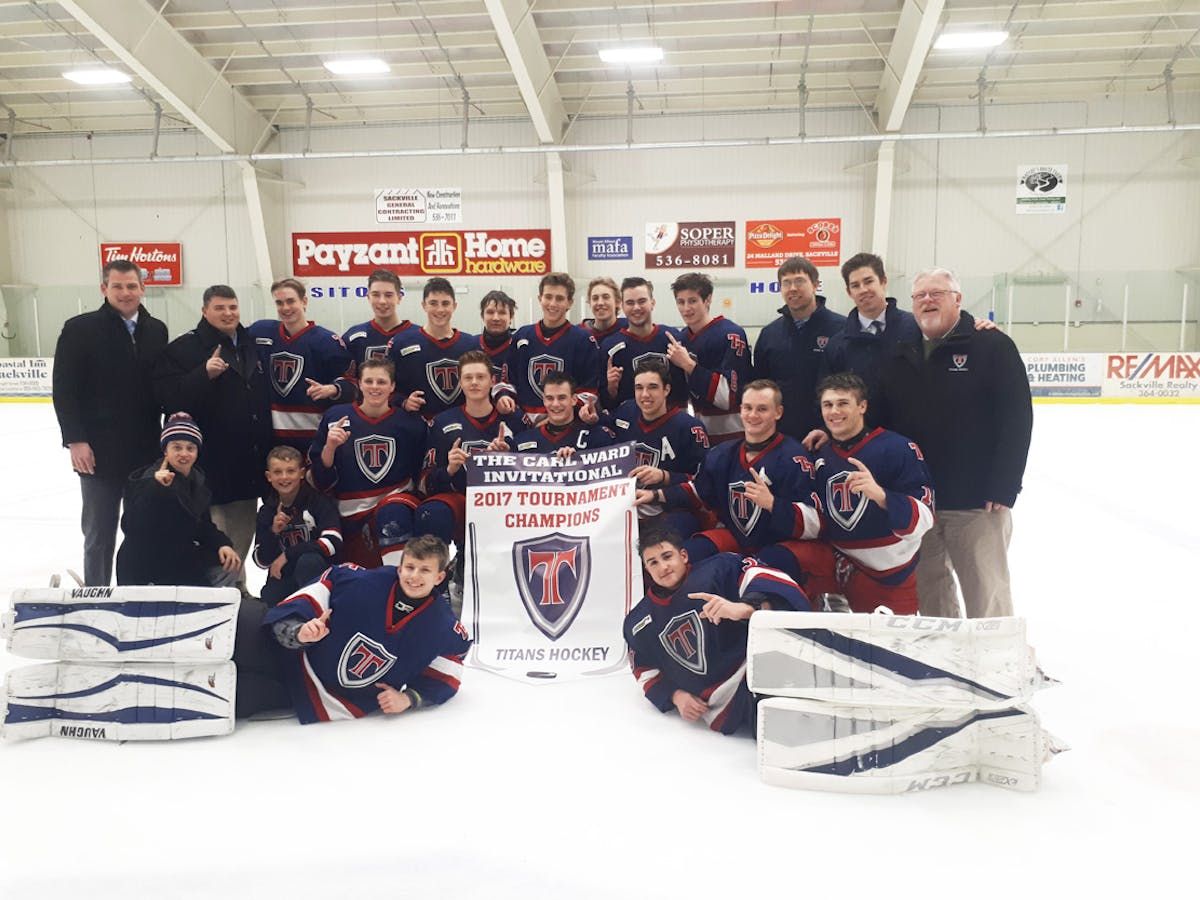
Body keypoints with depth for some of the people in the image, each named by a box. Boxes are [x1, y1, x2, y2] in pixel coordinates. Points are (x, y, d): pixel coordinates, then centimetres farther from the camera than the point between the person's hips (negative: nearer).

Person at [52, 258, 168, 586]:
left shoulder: (157, 331, 7)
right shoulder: (80, 329, -4)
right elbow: (64, 390, -6)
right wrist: (75, 440, -12)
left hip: (147, 449, 3)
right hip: (99, 451, -3)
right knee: (99, 531, 7)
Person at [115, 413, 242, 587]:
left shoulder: (198, 481, 3)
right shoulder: (149, 480, -18)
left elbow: (202, 525, 12)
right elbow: (130, 527, -31)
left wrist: (222, 544, -7)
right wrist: (154, 488, -41)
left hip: (181, 558, 7)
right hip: (144, 568, -7)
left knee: (230, 566, 1)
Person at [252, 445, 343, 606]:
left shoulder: (318, 500, -9)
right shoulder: (267, 511, 5)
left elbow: (333, 543, -22)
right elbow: (261, 561, 3)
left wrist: (287, 555, -18)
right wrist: (273, 532, -15)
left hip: (316, 572, -3)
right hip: (283, 577, 3)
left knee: (308, 560, -34)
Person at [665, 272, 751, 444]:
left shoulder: (731, 334, -15)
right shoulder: (682, 337, 7)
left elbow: (730, 397, -22)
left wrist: (688, 365, -22)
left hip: (732, 437, -7)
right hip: (699, 433, 7)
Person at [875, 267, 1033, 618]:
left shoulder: (992, 346, -4)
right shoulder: (899, 356, 11)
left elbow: (1017, 418, -10)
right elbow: (882, 421, 12)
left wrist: (1003, 488, -15)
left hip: (976, 501, -5)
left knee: (987, 595, 1)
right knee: (929, 590, 15)